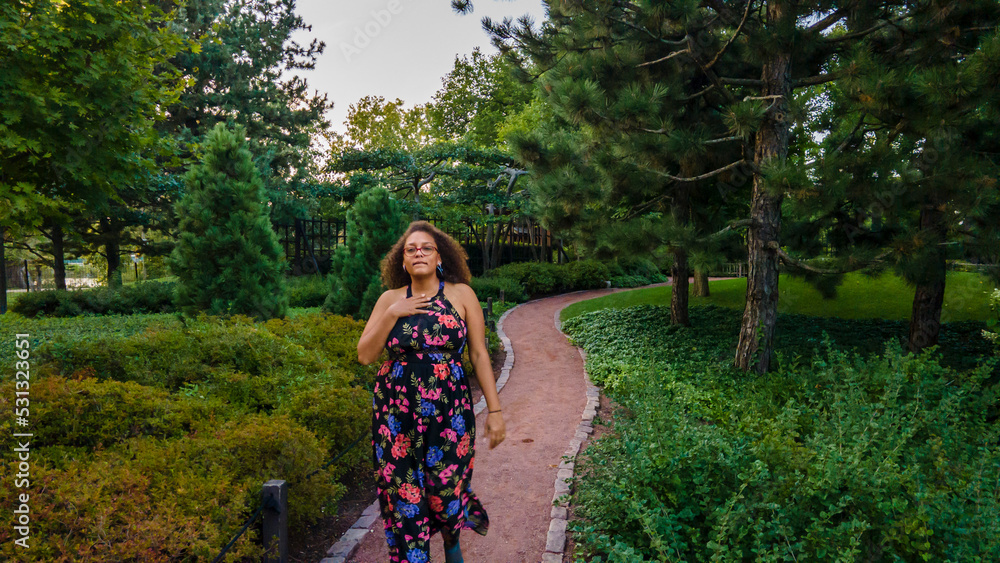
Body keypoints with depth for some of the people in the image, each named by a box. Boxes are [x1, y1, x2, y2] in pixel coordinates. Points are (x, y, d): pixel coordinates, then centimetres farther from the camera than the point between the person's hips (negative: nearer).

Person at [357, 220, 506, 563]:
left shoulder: (461, 294, 0)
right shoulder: (390, 299, 5)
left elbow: (479, 354, 0)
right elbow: (365, 355, 2)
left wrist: (495, 409, -3)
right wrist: (392, 314, -10)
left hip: (449, 411, -1)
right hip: (396, 412, 2)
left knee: (446, 489, 5)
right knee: (403, 494, 4)